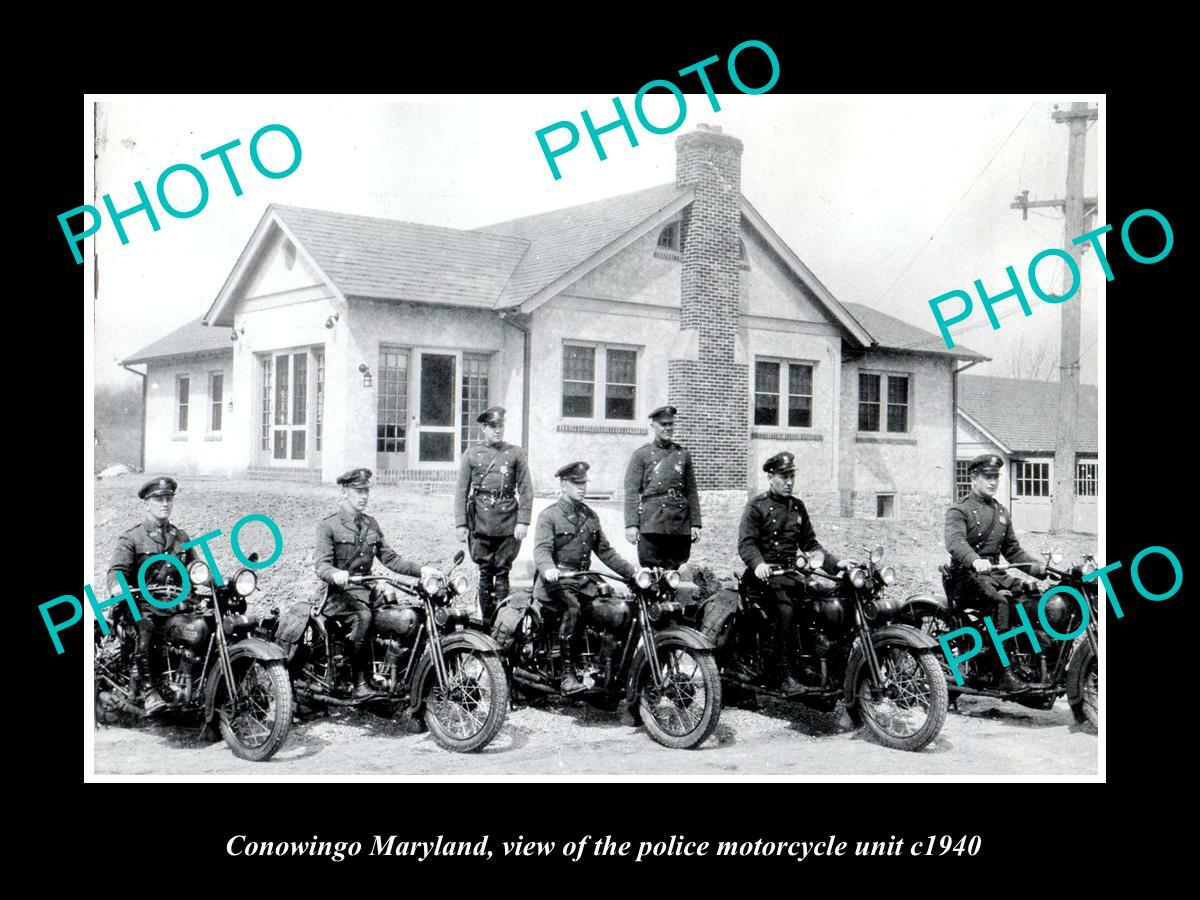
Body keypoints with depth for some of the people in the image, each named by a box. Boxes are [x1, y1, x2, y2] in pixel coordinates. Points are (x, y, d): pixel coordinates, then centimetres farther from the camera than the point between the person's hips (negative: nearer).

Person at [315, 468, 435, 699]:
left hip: (364, 590, 5)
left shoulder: (371, 525, 19)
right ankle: (360, 682, -29)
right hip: (337, 593, -5)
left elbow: (389, 558, 14)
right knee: (362, 617, -36)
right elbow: (322, 565, -11)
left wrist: (420, 569, -1)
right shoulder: (328, 525, 0)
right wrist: (335, 574, -35)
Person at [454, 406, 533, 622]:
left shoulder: (516, 453, 7)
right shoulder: (471, 455, 9)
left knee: (502, 572, 0)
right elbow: (461, 491, 7)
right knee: (485, 573, 4)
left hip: (508, 523, 0)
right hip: (481, 523, 1)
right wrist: (460, 523, -2)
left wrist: (523, 521, -6)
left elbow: (526, 489, 3)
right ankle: (486, 620, 11)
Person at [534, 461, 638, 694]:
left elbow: (604, 550, 23)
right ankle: (567, 673, -32)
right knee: (572, 607, -35)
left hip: (583, 579, 6)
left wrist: (631, 571, 12)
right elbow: (541, 549, -14)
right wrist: (547, 568, -36)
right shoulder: (549, 515, 0)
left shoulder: (590, 515, 20)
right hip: (556, 579, -6)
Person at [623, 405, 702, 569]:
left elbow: (691, 492, 14)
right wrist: (631, 524, -10)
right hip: (651, 523, -3)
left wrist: (695, 524, 6)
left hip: (680, 525, 3)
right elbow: (631, 491, -1)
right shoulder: (641, 455, 6)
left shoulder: (683, 455, 15)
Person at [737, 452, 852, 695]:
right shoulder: (756, 506, 3)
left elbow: (809, 543, 21)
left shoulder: (797, 506, 21)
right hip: (763, 574, -6)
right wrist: (758, 564, -29)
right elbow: (746, 542, -9)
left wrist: (836, 563, 7)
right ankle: (788, 675, -29)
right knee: (786, 609, -31)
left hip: (790, 572, 6)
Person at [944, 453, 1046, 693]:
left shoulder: (1002, 512, 23)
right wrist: (975, 561, -42)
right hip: (967, 575, -7)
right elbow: (955, 541, -21)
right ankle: (1005, 674, -37)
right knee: (999, 601, -33)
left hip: (995, 574, 7)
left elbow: (1013, 550, 23)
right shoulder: (959, 510, -1)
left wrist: (1039, 567, 5)